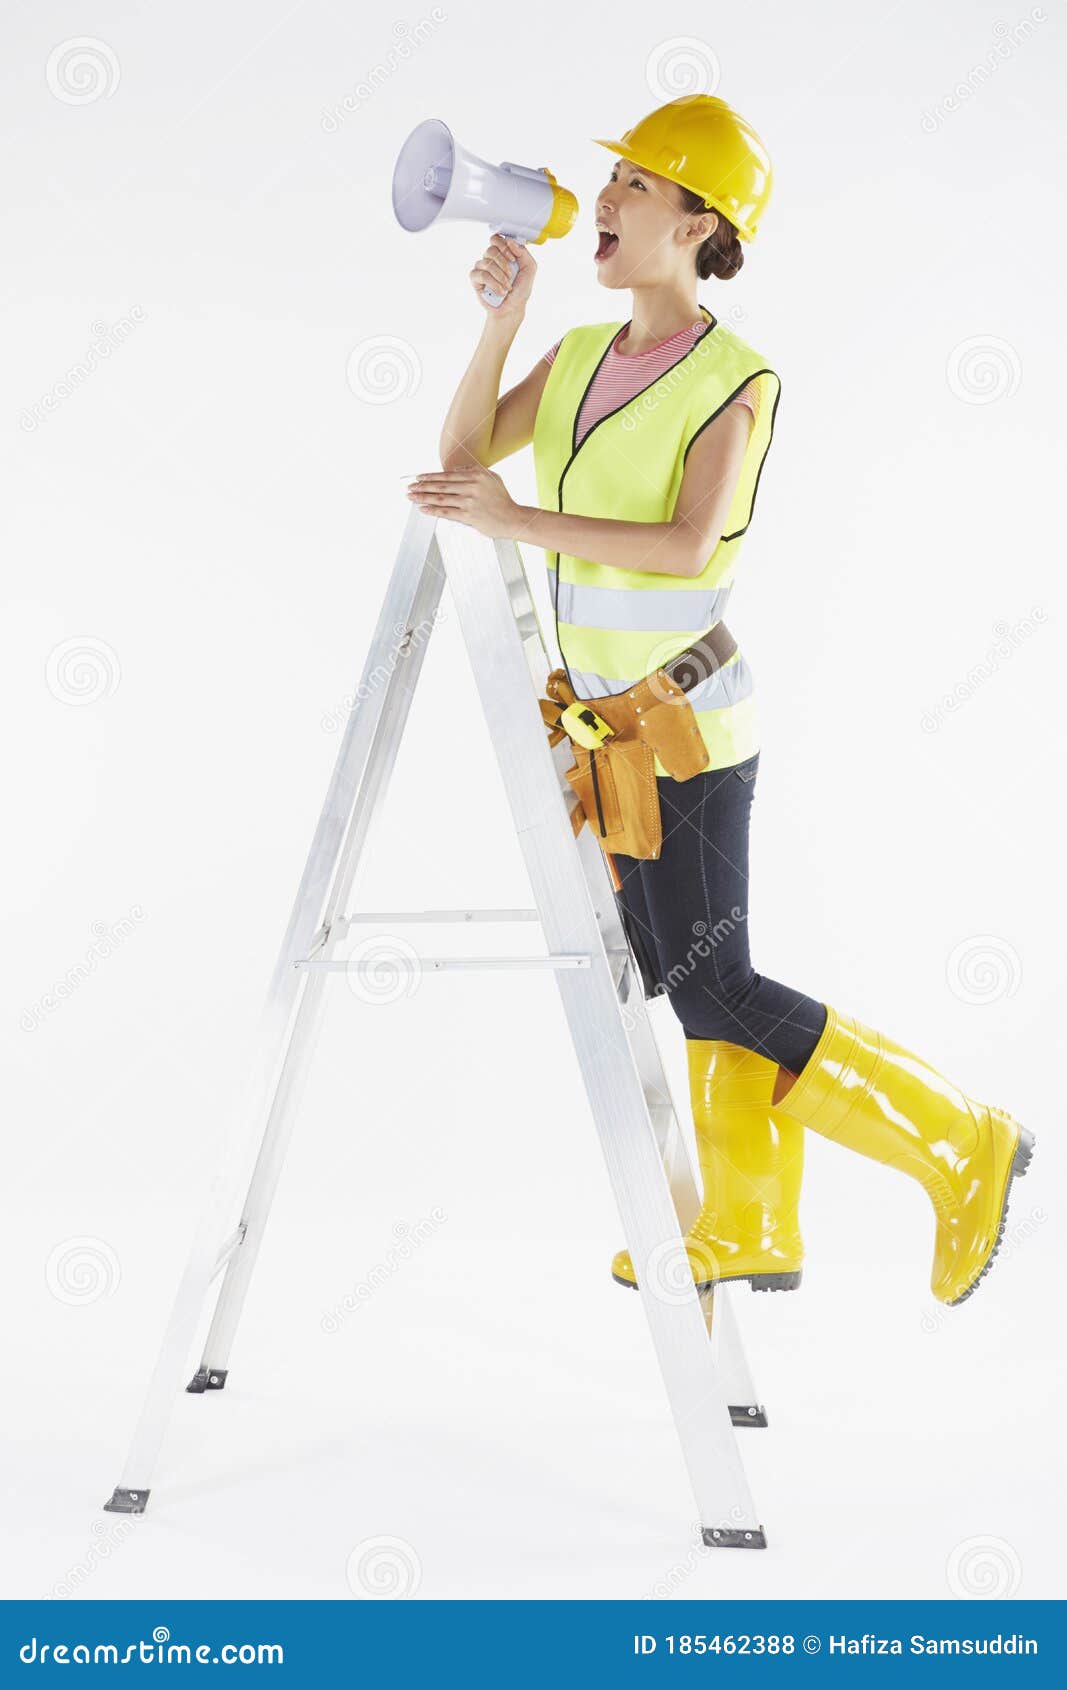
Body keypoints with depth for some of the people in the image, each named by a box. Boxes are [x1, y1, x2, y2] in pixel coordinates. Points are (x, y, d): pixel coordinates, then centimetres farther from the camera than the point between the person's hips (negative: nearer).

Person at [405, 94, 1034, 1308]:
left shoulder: (737, 379, -14)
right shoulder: (581, 357, 8)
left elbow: (691, 547, -26)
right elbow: (465, 452, 2)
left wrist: (519, 522, -30)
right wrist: (501, 316, -10)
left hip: (682, 723, -8)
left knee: (709, 992, -4)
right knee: (696, 973, 13)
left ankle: (959, 1144, 9)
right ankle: (750, 1229, 25)